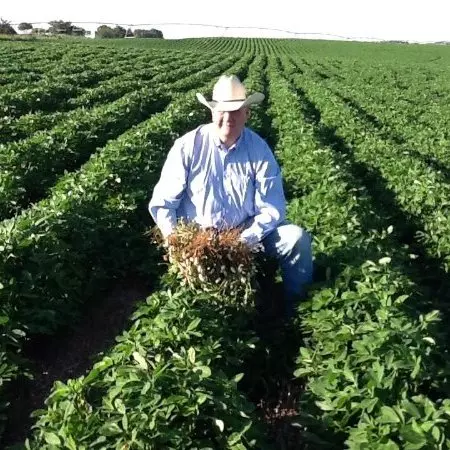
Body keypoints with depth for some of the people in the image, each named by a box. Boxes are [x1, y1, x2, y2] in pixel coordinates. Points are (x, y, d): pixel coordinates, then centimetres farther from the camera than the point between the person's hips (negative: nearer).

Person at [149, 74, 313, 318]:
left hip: (246, 234, 1)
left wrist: (244, 241, -24)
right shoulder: (187, 147, -9)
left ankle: (294, 308, 5)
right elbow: (162, 203, -7)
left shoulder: (259, 150, -6)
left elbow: (271, 209, -8)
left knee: (297, 239, -16)